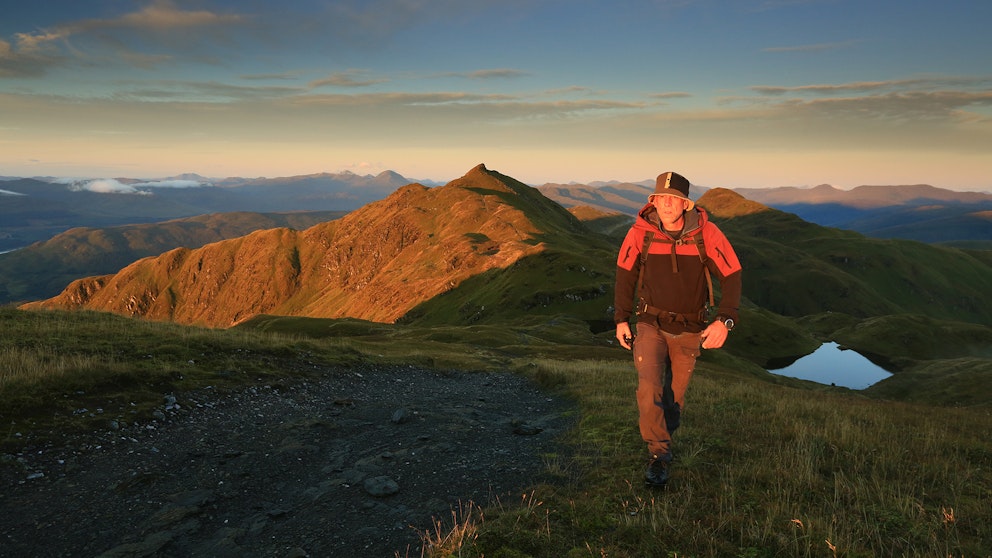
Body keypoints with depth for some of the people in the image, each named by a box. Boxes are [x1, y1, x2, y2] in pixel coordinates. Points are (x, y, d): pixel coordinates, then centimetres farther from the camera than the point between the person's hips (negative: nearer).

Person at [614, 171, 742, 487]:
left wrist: (724, 321, -21)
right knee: (649, 389, -19)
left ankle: (664, 436, 41)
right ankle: (659, 455, -3)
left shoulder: (707, 234, -15)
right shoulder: (640, 233, -13)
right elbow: (626, 273, 2)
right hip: (650, 324, 0)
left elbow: (731, 277, -8)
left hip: (689, 330, 1)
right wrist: (621, 319, 4)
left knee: (674, 396, 12)